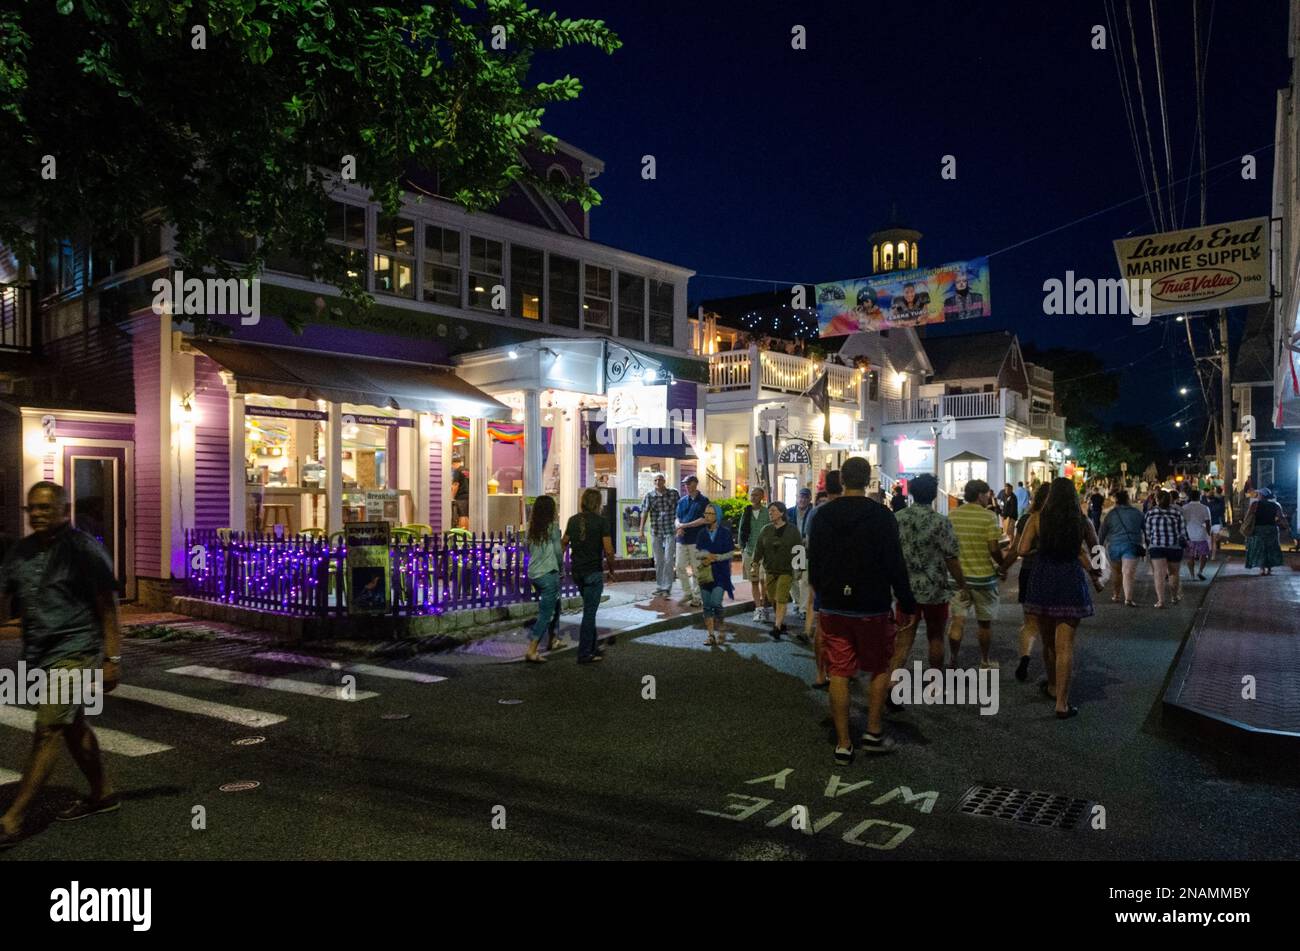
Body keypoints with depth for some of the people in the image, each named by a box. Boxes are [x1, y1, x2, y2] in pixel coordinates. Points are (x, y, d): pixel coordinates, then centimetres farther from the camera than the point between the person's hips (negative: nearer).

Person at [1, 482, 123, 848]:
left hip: (74, 653, -8)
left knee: (48, 732, -8)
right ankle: (102, 794, 31)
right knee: (73, 726, 17)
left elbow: (108, 609, -11)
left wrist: (112, 658, -14)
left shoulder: (84, 550, -11)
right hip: (38, 654, 8)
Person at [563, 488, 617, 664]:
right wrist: (611, 571, -1)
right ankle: (584, 654, 3)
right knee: (589, 612, 0)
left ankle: (592, 648, 27)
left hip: (576, 571, 6)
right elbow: (608, 551, -14)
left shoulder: (573, 520, 6)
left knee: (589, 610, 20)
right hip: (593, 571, -6)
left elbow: (563, 543, 14)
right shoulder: (601, 521, -11)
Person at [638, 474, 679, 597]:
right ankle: (659, 586, 20)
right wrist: (641, 531, -10)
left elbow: (679, 511, 3)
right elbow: (644, 513, -3)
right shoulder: (649, 495, 1)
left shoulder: (673, 493, -1)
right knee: (658, 561, 10)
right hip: (655, 532, 2)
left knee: (669, 560, -6)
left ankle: (667, 587, -1)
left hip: (670, 531, -2)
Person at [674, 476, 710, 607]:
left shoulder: (703, 501, -3)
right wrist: (679, 527, -8)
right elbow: (677, 518, 14)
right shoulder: (682, 501, 14)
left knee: (696, 569, 0)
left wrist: (685, 525, -14)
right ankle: (687, 593, 19)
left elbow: (703, 519, -12)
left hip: (696, 539, -5)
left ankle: (697, 597, 9)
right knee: (680, 567, 5)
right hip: (682, 539, 5)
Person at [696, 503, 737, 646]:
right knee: (707, 605, 4)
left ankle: (720, 630, 5)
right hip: (705, 573, 4)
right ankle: (711, 634, 12)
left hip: (720, 573, -4)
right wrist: (701, 561, -11)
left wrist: (715, 557, -15)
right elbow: (697, 553, 10)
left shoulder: (725, 532, -2)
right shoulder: (702, 533, 9)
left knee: (716, 603, -15)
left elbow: (729, 554, -2)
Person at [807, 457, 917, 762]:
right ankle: (873, 734, 17)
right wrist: (907, 605, 0)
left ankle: (843, 744, 10)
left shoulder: (823, 515, 0)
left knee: (839, 673, 6)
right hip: (872, 608, -3)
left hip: (833, 608, 3)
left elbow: (813, 562, 8)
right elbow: (896, 565, -10)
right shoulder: (881, 516, -11)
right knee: (880, 670, 15)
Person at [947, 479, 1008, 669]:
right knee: (985, 622, 13)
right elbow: (994, 548, -15)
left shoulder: (952, 515, 2)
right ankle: (985, 662, 26)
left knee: (957, 621, 4)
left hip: (958, 575, 3)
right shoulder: (988, 516, -12)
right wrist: (1001, 567, 2)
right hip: (983, 575, -3)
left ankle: (953, 663, -1)